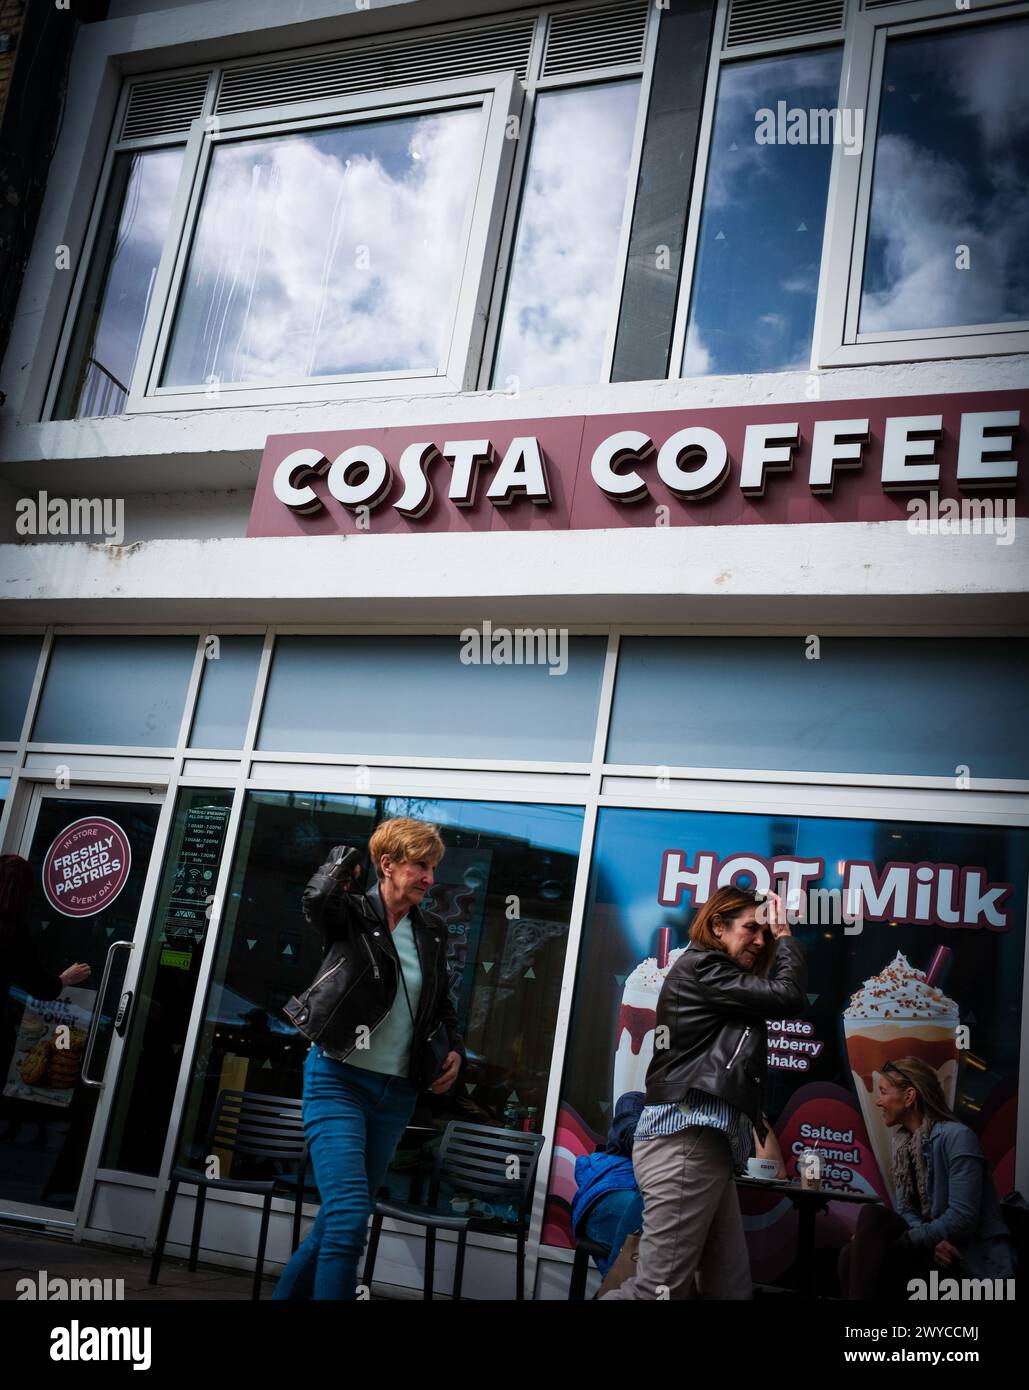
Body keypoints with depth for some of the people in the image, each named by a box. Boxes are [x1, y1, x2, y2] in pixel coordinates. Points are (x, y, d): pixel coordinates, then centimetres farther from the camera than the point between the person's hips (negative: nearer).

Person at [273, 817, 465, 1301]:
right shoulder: (353, 915, -7)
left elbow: (443, 1004, 21)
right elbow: (317, 899, -31)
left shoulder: (431, 933, 8)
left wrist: (454, 1049, 5)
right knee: (349, 1216, -17)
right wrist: (344, 861, -12)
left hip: (397, 1093, 6)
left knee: (342, 1217, 13)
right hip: (339, 1082, -6)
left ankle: (287, 1293, 30)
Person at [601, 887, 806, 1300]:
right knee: (662, 1289, -12)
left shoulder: (718, 980, 27)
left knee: (731, 1289, 5)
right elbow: (789, 997, -9)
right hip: (686, 1140, -11)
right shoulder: (702, 967, -4)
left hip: (706, 1142, 11)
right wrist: (784, 934, 2)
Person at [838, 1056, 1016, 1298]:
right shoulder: (901, 1141, 11)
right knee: (852, 1254, -19)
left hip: (974, 1262, -7)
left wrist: (903, 1239, -17)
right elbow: (906, 1210, 7)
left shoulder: (956, 1137, -15)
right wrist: (932, 1241, -15)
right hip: (931, 1252, 7)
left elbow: (962, 1218, -21)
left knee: (872, 1217, -24)